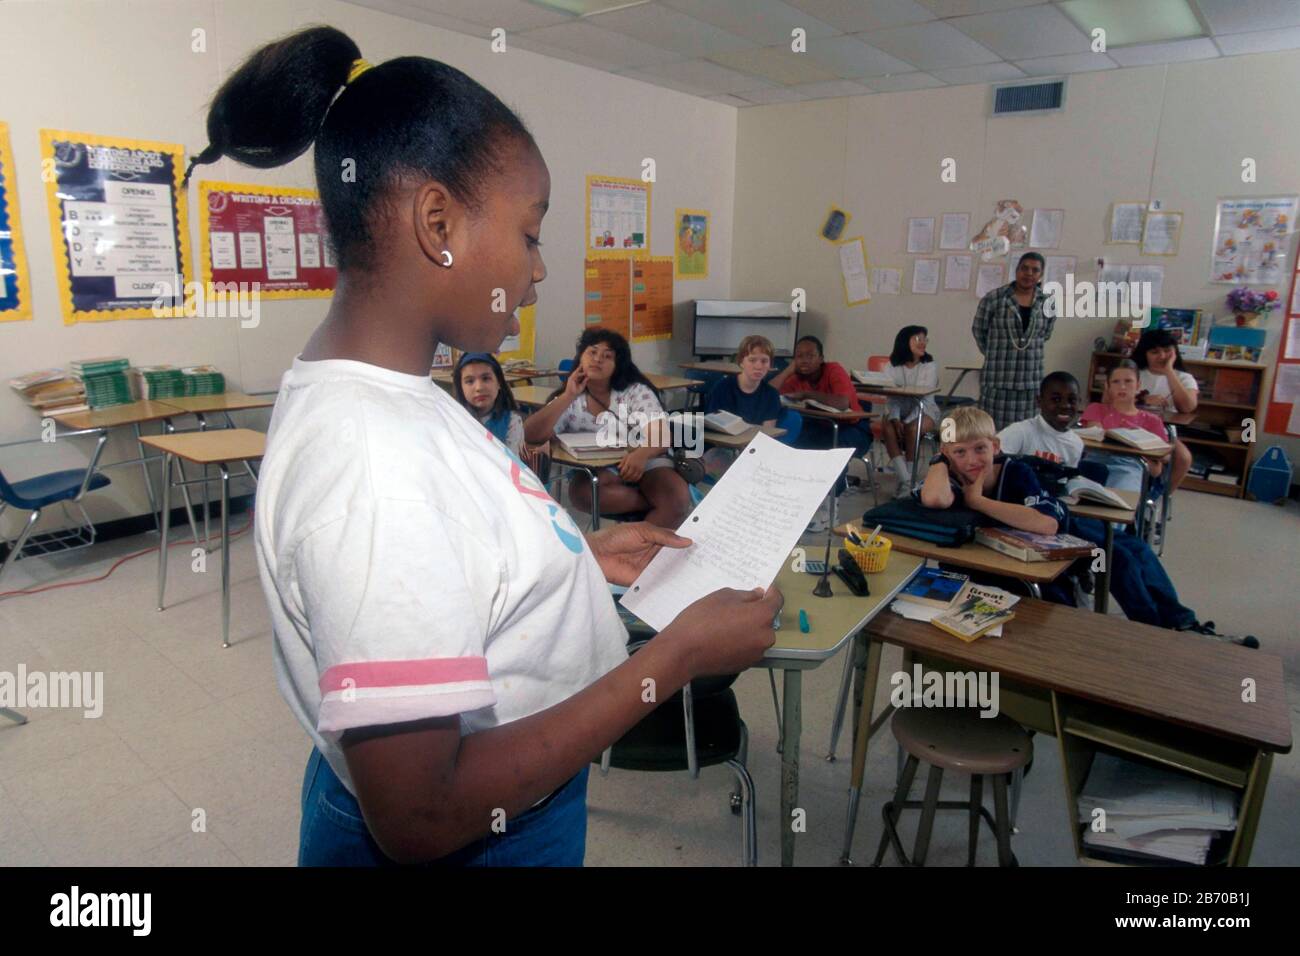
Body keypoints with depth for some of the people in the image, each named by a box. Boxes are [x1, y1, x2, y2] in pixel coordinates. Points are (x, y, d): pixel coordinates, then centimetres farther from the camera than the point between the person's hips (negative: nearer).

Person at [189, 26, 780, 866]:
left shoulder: (366, 388, -4)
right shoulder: (377, 463, -32)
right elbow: (419, 819, -28)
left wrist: (578, 556, 2)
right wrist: (677, 655, -25)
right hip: (470, 843, -8)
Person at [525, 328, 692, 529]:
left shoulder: (636, 391, 0)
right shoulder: (569, 402, 4)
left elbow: (661, 434, -13)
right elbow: (531, 435, -9)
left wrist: (641, 454, -37)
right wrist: (568, 396, -14)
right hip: (597, 471, 1)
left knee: (677, 497, -31)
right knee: (581, 491, -33)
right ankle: (654, 500, -21)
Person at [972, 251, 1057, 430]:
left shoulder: (1048, 303, 4)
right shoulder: (994, 298, -6)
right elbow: (979, 330, 6)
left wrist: (1028, 353, 13)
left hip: (1031, 381, 3)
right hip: (998, 380, -3)